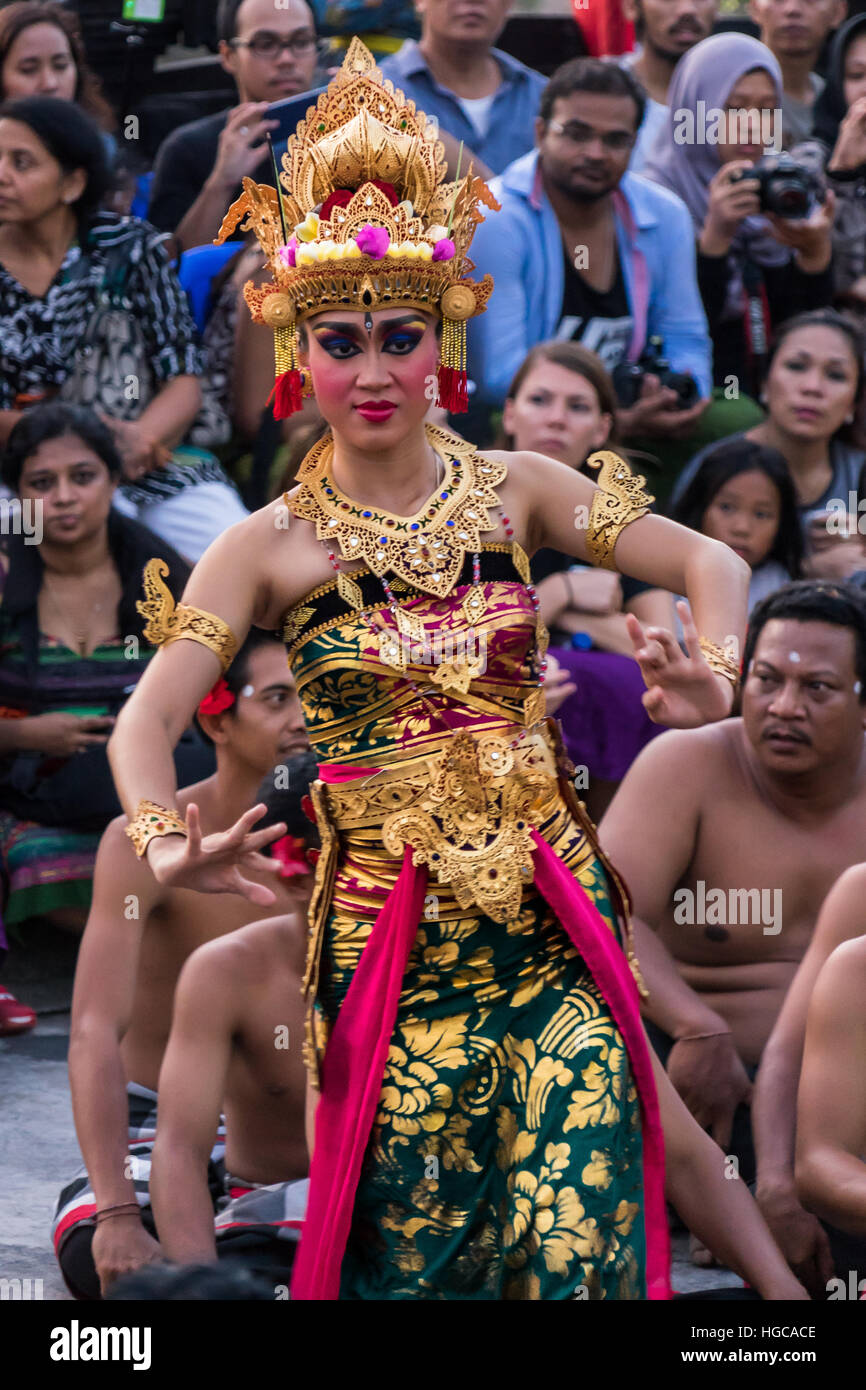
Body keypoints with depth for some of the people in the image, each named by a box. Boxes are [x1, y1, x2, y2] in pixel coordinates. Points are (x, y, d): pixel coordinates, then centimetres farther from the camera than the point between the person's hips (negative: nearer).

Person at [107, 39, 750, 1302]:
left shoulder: (509, 492, 4)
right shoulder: (272, 546, 0)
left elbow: (710, 562, 0)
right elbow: (148, 721, -7)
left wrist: (714, 680, -21)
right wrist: (166, 847, -27)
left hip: (552, 923, 1)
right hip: (389, 943, -1)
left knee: (575, 1241, -9)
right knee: (406, 1253, 2)